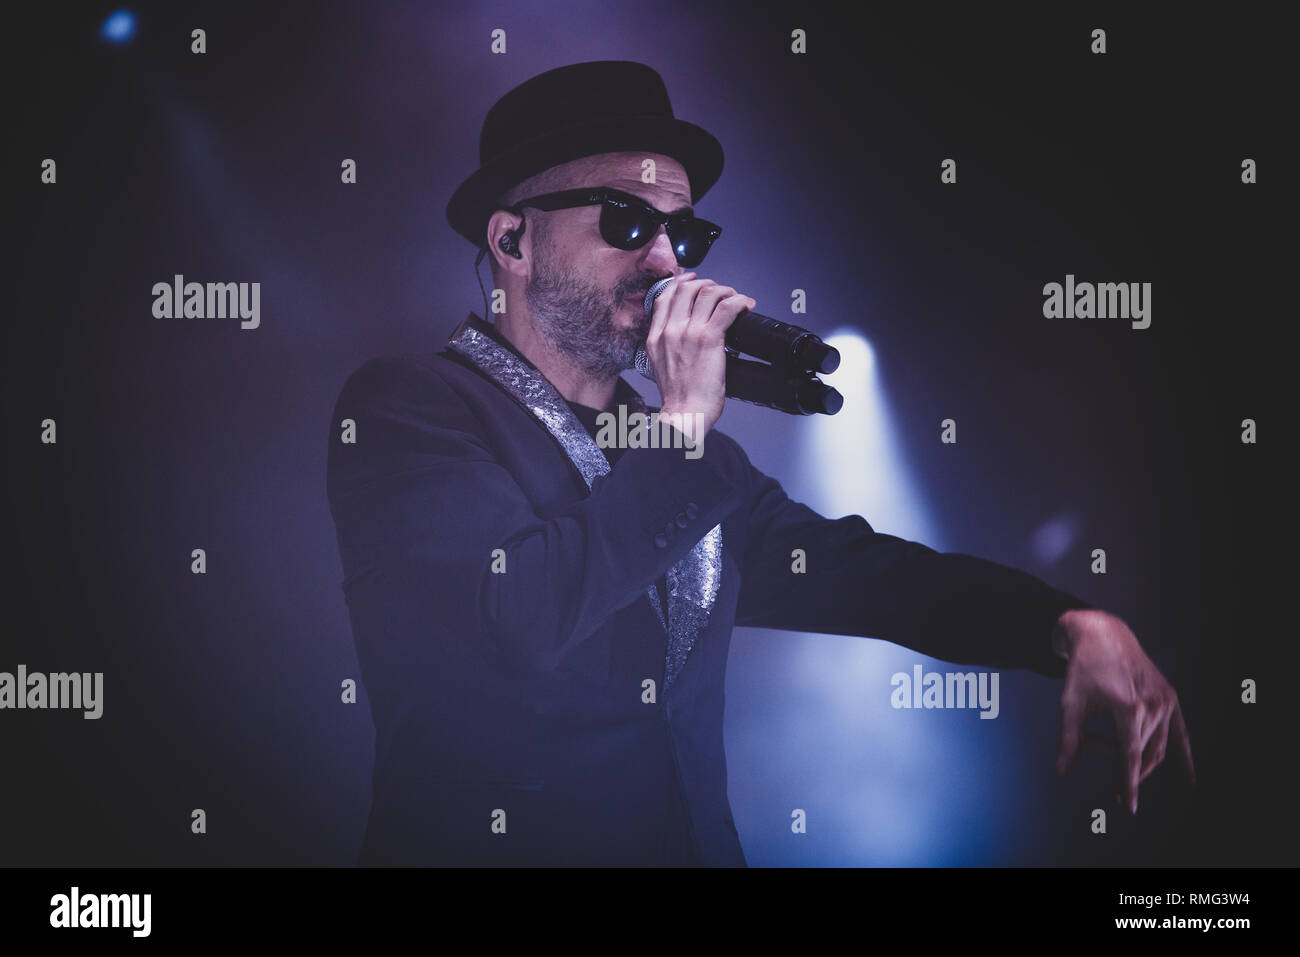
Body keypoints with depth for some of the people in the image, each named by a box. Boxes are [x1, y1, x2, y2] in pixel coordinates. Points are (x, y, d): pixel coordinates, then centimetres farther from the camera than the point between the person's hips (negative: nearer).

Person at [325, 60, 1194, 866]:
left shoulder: (686, 458, 14)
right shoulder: (403, 406, -4)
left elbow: (852, 570, 11)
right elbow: (519, 617, -17)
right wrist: (684, 427, -10)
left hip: (699, 845, 5)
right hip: (486, 848, -4)